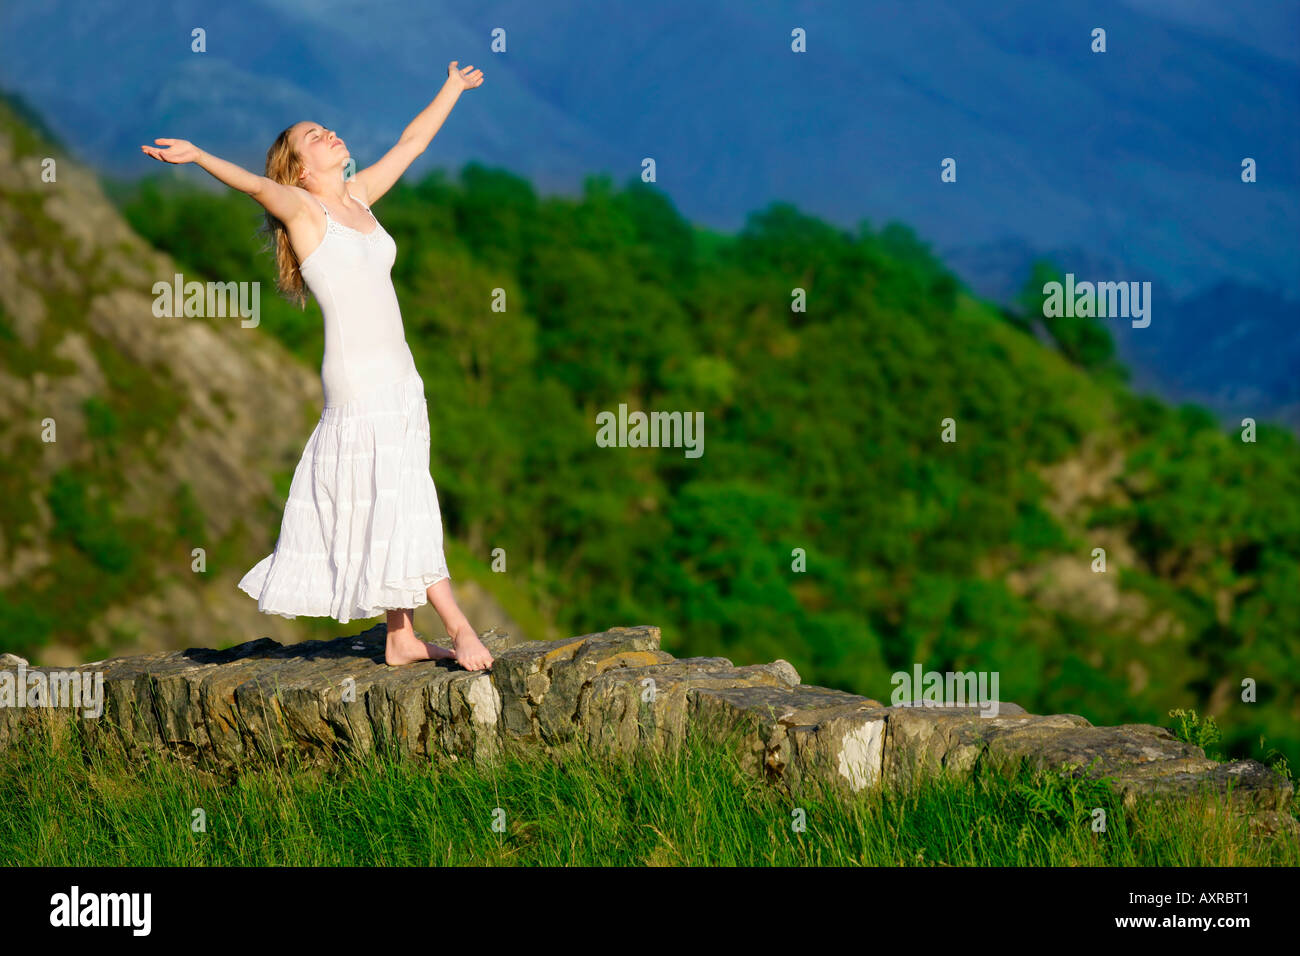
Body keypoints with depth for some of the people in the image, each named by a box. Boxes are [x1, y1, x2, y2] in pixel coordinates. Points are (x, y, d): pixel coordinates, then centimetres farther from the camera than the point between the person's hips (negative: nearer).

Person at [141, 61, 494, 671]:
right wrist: (198, 158, -43)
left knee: (393, 508, 7)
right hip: (358, 383, -7)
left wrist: (452, 90, 41)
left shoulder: (359, 198, 15)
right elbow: (260, 186, -24)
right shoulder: (300, 206, -4)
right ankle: (459, 629, -6)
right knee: (395, 506, -7)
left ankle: (401, 639, 10)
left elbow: (411, 143, 28)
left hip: (399, 380, 7)